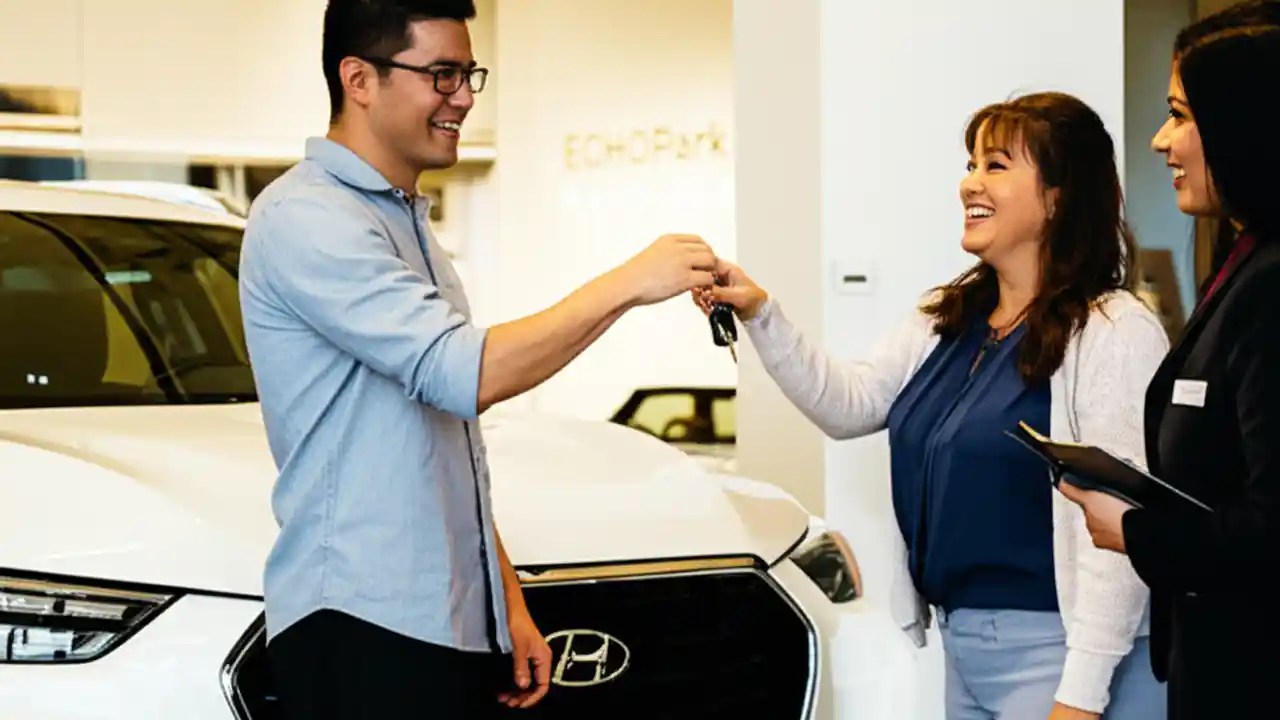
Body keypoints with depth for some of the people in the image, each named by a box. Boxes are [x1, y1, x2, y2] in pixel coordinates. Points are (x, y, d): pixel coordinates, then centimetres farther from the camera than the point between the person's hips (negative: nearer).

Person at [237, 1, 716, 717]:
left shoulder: (404, 220, 18)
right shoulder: (305, 219, -12)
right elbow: (464, 373, -22)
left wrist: (507, 598, 16)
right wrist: (626, 283, -16)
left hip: (450, 625, 9)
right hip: (362, 629, -8)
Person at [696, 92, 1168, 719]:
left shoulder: (1113, 332, -15)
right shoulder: (947, 319, 12)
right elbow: (849, 404, 8)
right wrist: (760, 316, -5)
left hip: (1052, 651, -8)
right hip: (962, 641, 8)